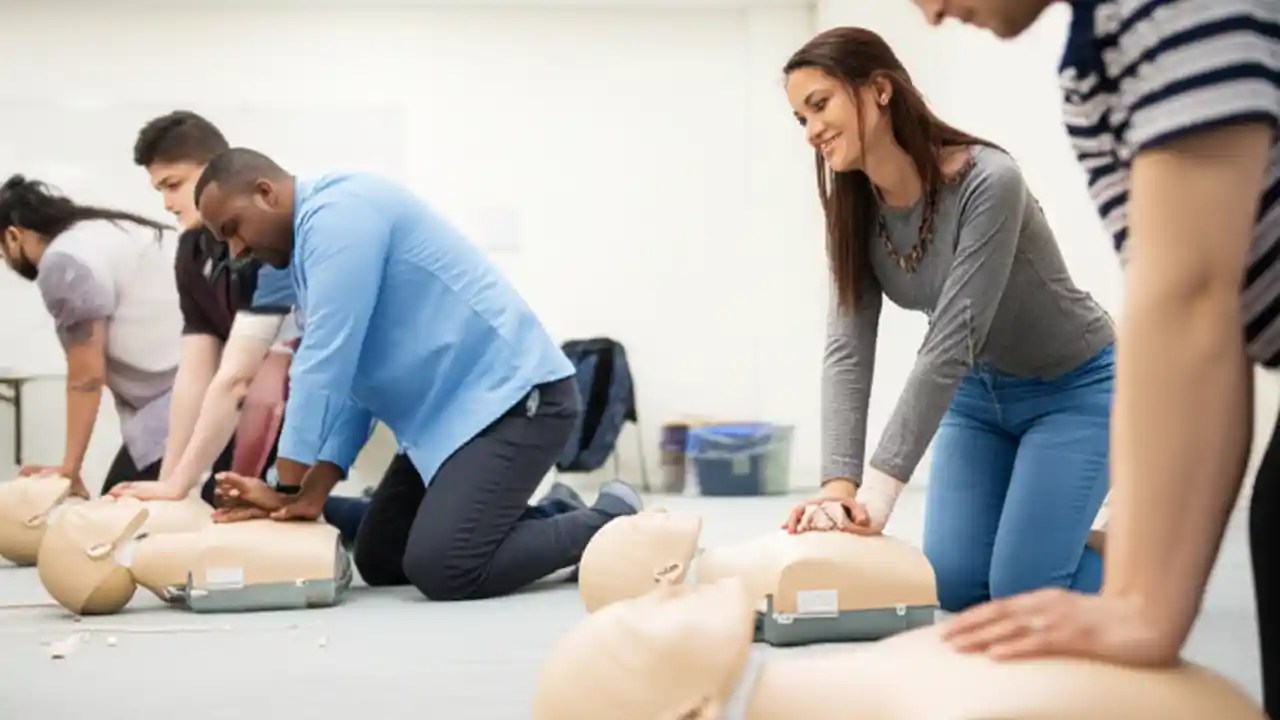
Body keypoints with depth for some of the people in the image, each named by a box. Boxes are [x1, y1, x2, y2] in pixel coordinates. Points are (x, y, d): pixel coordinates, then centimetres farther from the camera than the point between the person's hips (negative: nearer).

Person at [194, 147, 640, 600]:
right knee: (379, 563, 10)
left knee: (441, 569, -21)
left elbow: (325, 364, -21)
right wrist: (312, 493, 1)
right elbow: (345, 379, 14)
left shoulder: (338, 214, -16)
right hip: (450, 410, 10)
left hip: (513, 396, -10)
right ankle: (549, 522, 18)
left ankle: (609, 525, -1)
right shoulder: (316, 239, 15)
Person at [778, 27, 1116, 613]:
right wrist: (839, 482, -32)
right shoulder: (855, 212, -10)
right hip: (979, 392, 6)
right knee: (955, 586, -2)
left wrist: (879, 489, -36)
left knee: (1021, 592, -11)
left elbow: (951, 342, -34)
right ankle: (1048, 537, 26)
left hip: (1072, 390, -6)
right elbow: (847, 349, -18)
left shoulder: (988, 182, -31)